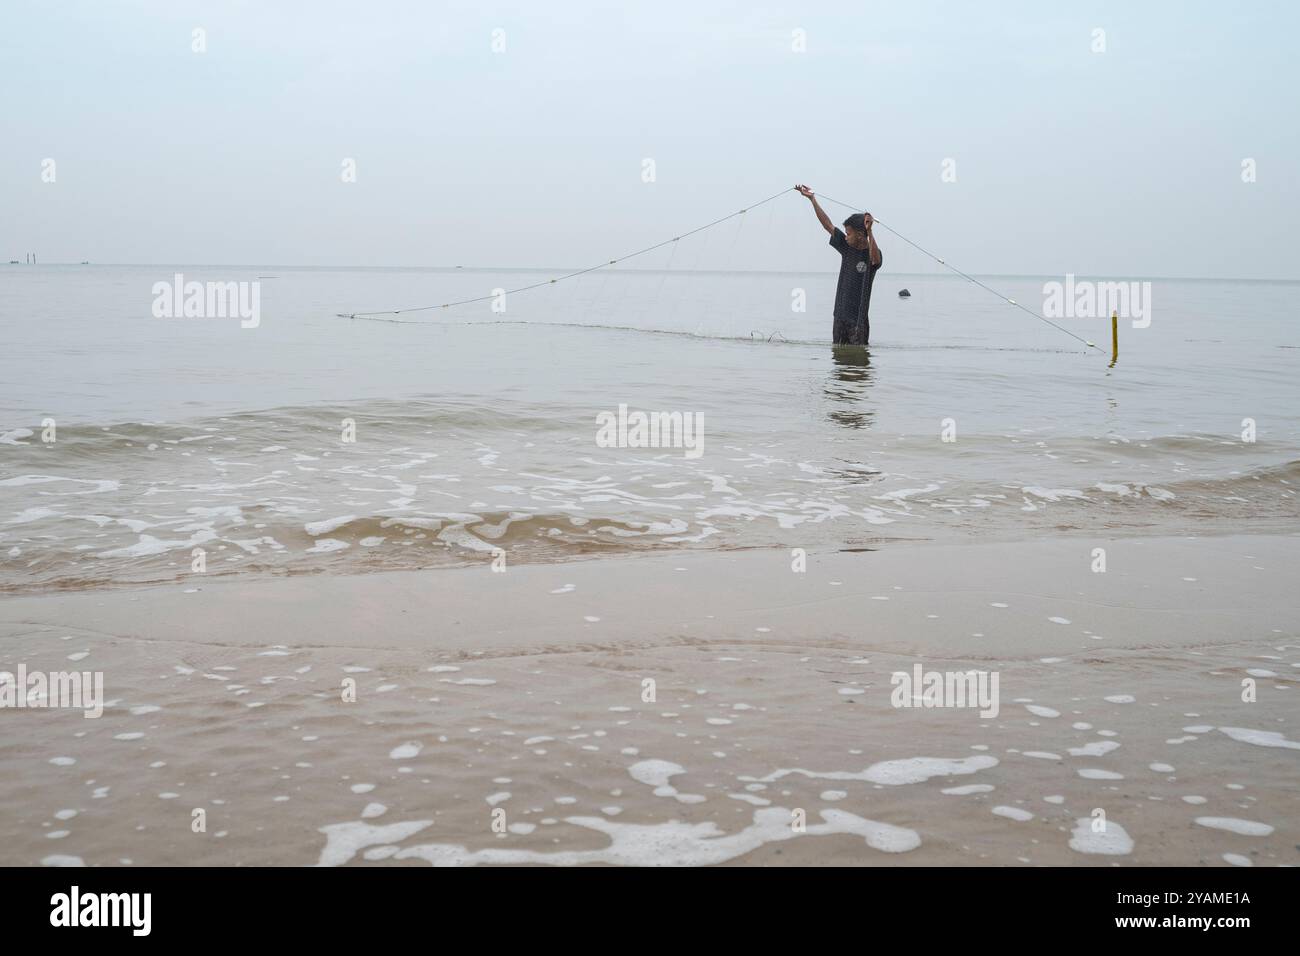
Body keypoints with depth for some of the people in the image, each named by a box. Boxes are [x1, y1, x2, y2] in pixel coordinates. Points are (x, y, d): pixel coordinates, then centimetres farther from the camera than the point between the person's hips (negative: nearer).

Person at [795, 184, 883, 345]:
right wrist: (812, 199, 11)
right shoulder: (847, 248, 7)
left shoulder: (872, 255, -10)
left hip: (858, 317, -6)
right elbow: (828, 225, 10)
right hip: (840, 315, 6)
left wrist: (869, 231, -49)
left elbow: (875, 259, -36)